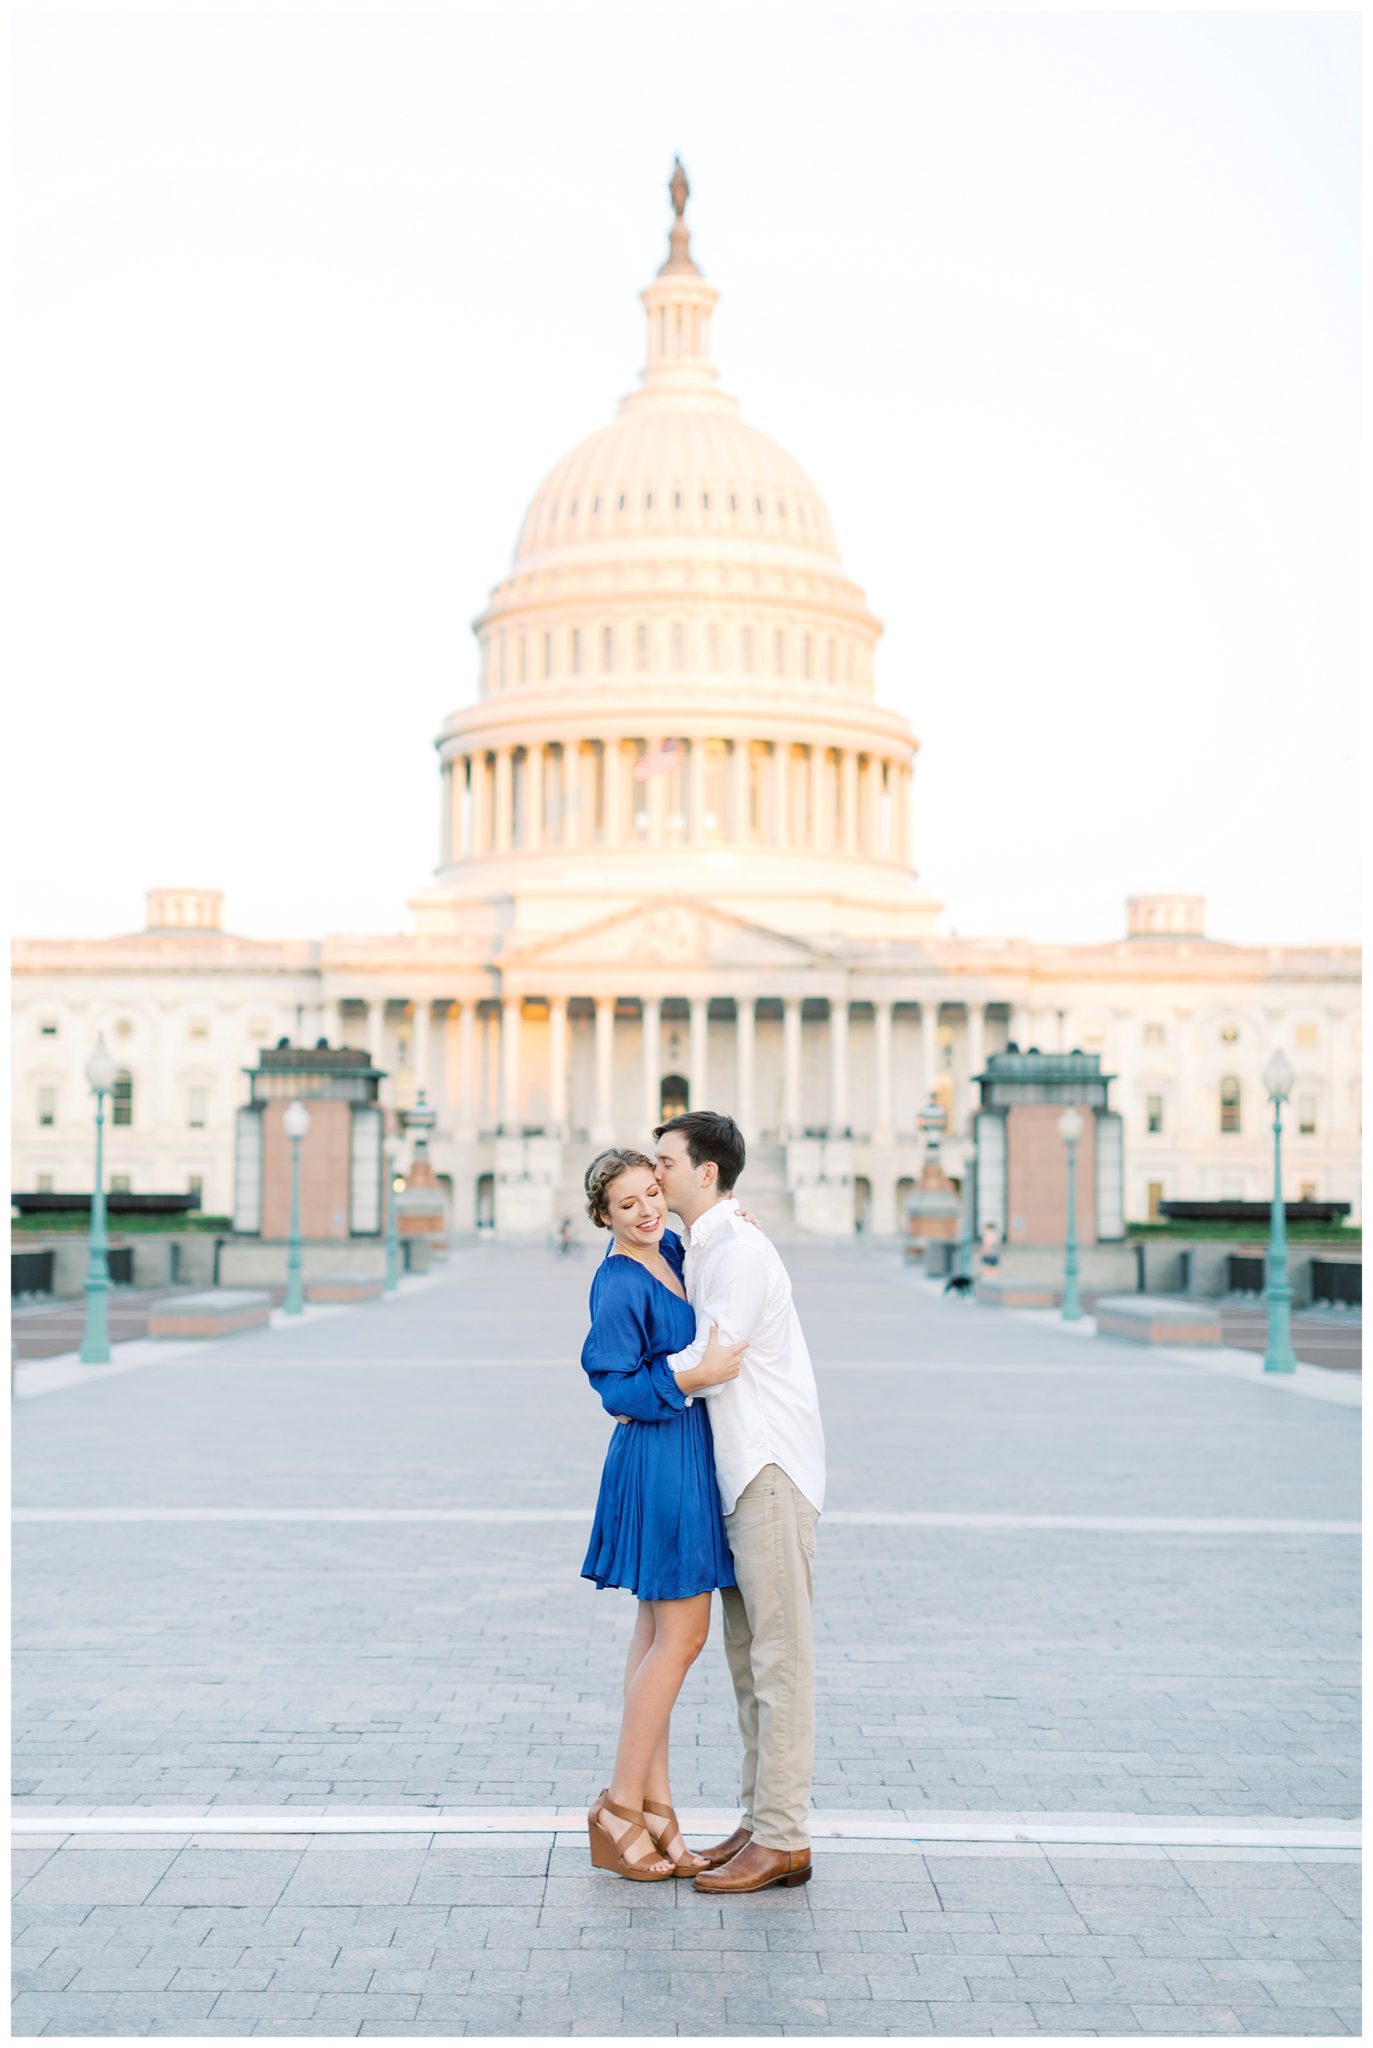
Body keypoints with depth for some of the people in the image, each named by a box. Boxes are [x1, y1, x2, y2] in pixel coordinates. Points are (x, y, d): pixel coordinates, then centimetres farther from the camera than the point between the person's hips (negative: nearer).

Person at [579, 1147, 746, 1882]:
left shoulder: (669, 1250, 7)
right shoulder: (618, 1285, -18)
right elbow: (620, 1392, -18)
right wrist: (696, 1376, -28)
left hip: (685, 1457, 9)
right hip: (660, 1459, -9)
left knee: (658, 1632, 12)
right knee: (681, 1636, -5)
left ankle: (653, 1809, 18)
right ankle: (619, 1810, 2)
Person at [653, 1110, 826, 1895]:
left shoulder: (739, 1250, -14)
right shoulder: (705, 1248, 16)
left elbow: (702, 1367, -18)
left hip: (772, 1468, -10)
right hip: (740, 1473, 10)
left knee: (779, 1654, -8)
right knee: (748, 1653, 11)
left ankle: (784, 1839, -5)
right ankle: (762, 1821, 17)